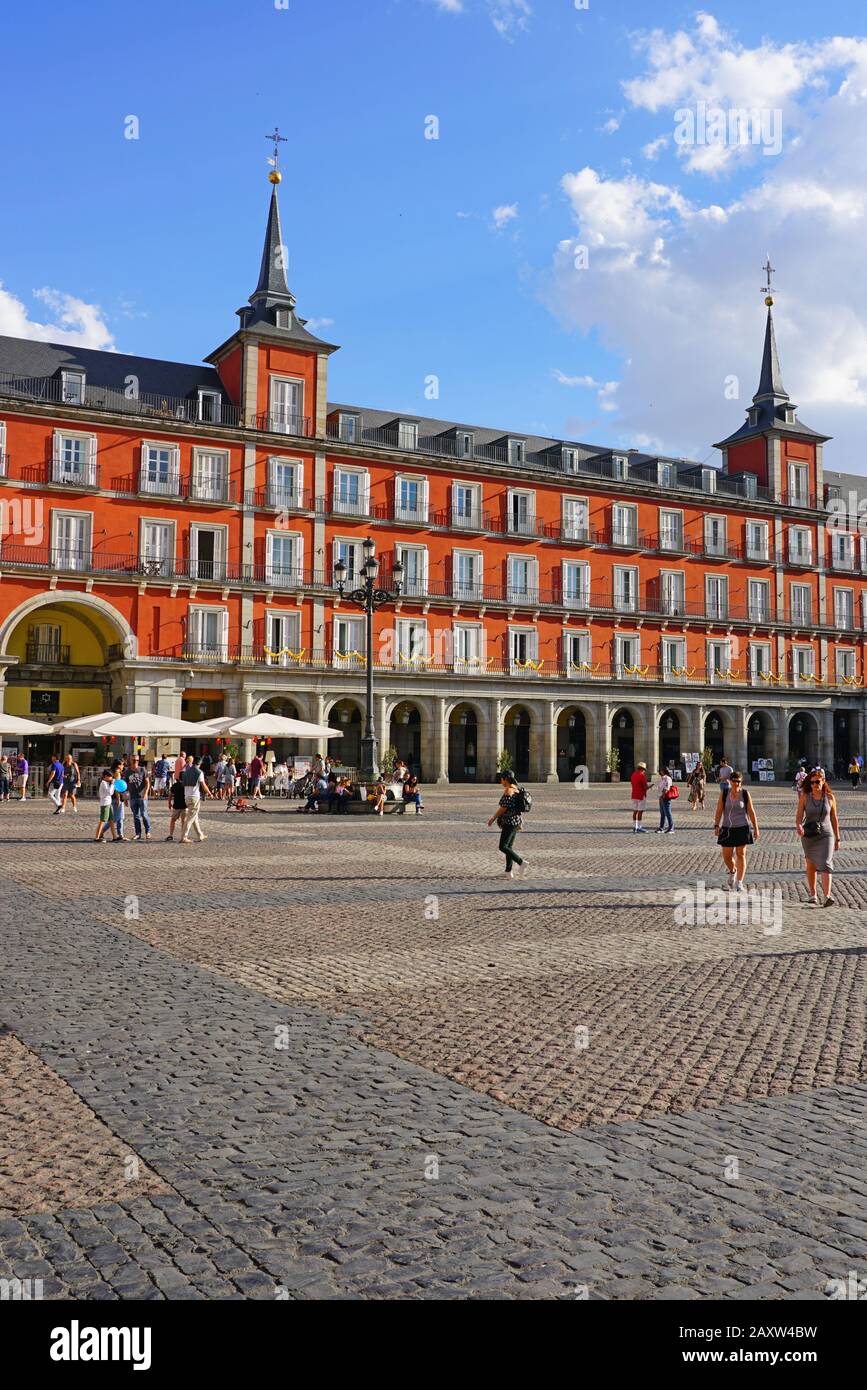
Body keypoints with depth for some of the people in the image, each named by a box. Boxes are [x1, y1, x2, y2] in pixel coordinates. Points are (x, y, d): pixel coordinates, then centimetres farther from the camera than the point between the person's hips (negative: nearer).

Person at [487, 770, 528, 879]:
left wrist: (493, 818, -7)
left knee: (503, 847, -8)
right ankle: (508, 872, 11)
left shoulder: (508, 790, -14)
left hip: (510, 822, -10)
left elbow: (504, 807, -16)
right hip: (517, 820, 10)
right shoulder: (517, 789, 13)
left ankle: (521, 863, -16)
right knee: (509, 846, 11)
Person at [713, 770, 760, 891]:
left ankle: (739, 882, 5)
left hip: (742, 828, -1)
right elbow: (719, 810, 0)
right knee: (727, 856, 5)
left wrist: (756, 828, 1)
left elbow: (751, 812, 1)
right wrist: (716, 825, -9)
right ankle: (732, 871, 37)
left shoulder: (745, 793, -3)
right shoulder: (724, 793, -1)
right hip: (727, 828, 2)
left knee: (741, 854, 0)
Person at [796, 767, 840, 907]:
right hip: (809, 836, 1)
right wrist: (798, 826, -31)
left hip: (826, 835, -1)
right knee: (810, 866, 12)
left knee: (825, 864, -16)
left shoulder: (830, 797, -1)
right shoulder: (804, 797, -4)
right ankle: (812, 895, 24)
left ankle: (828, 895, -20)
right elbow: (799, 815, -9)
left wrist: (837, 838, 10)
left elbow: (834, 819, 7)